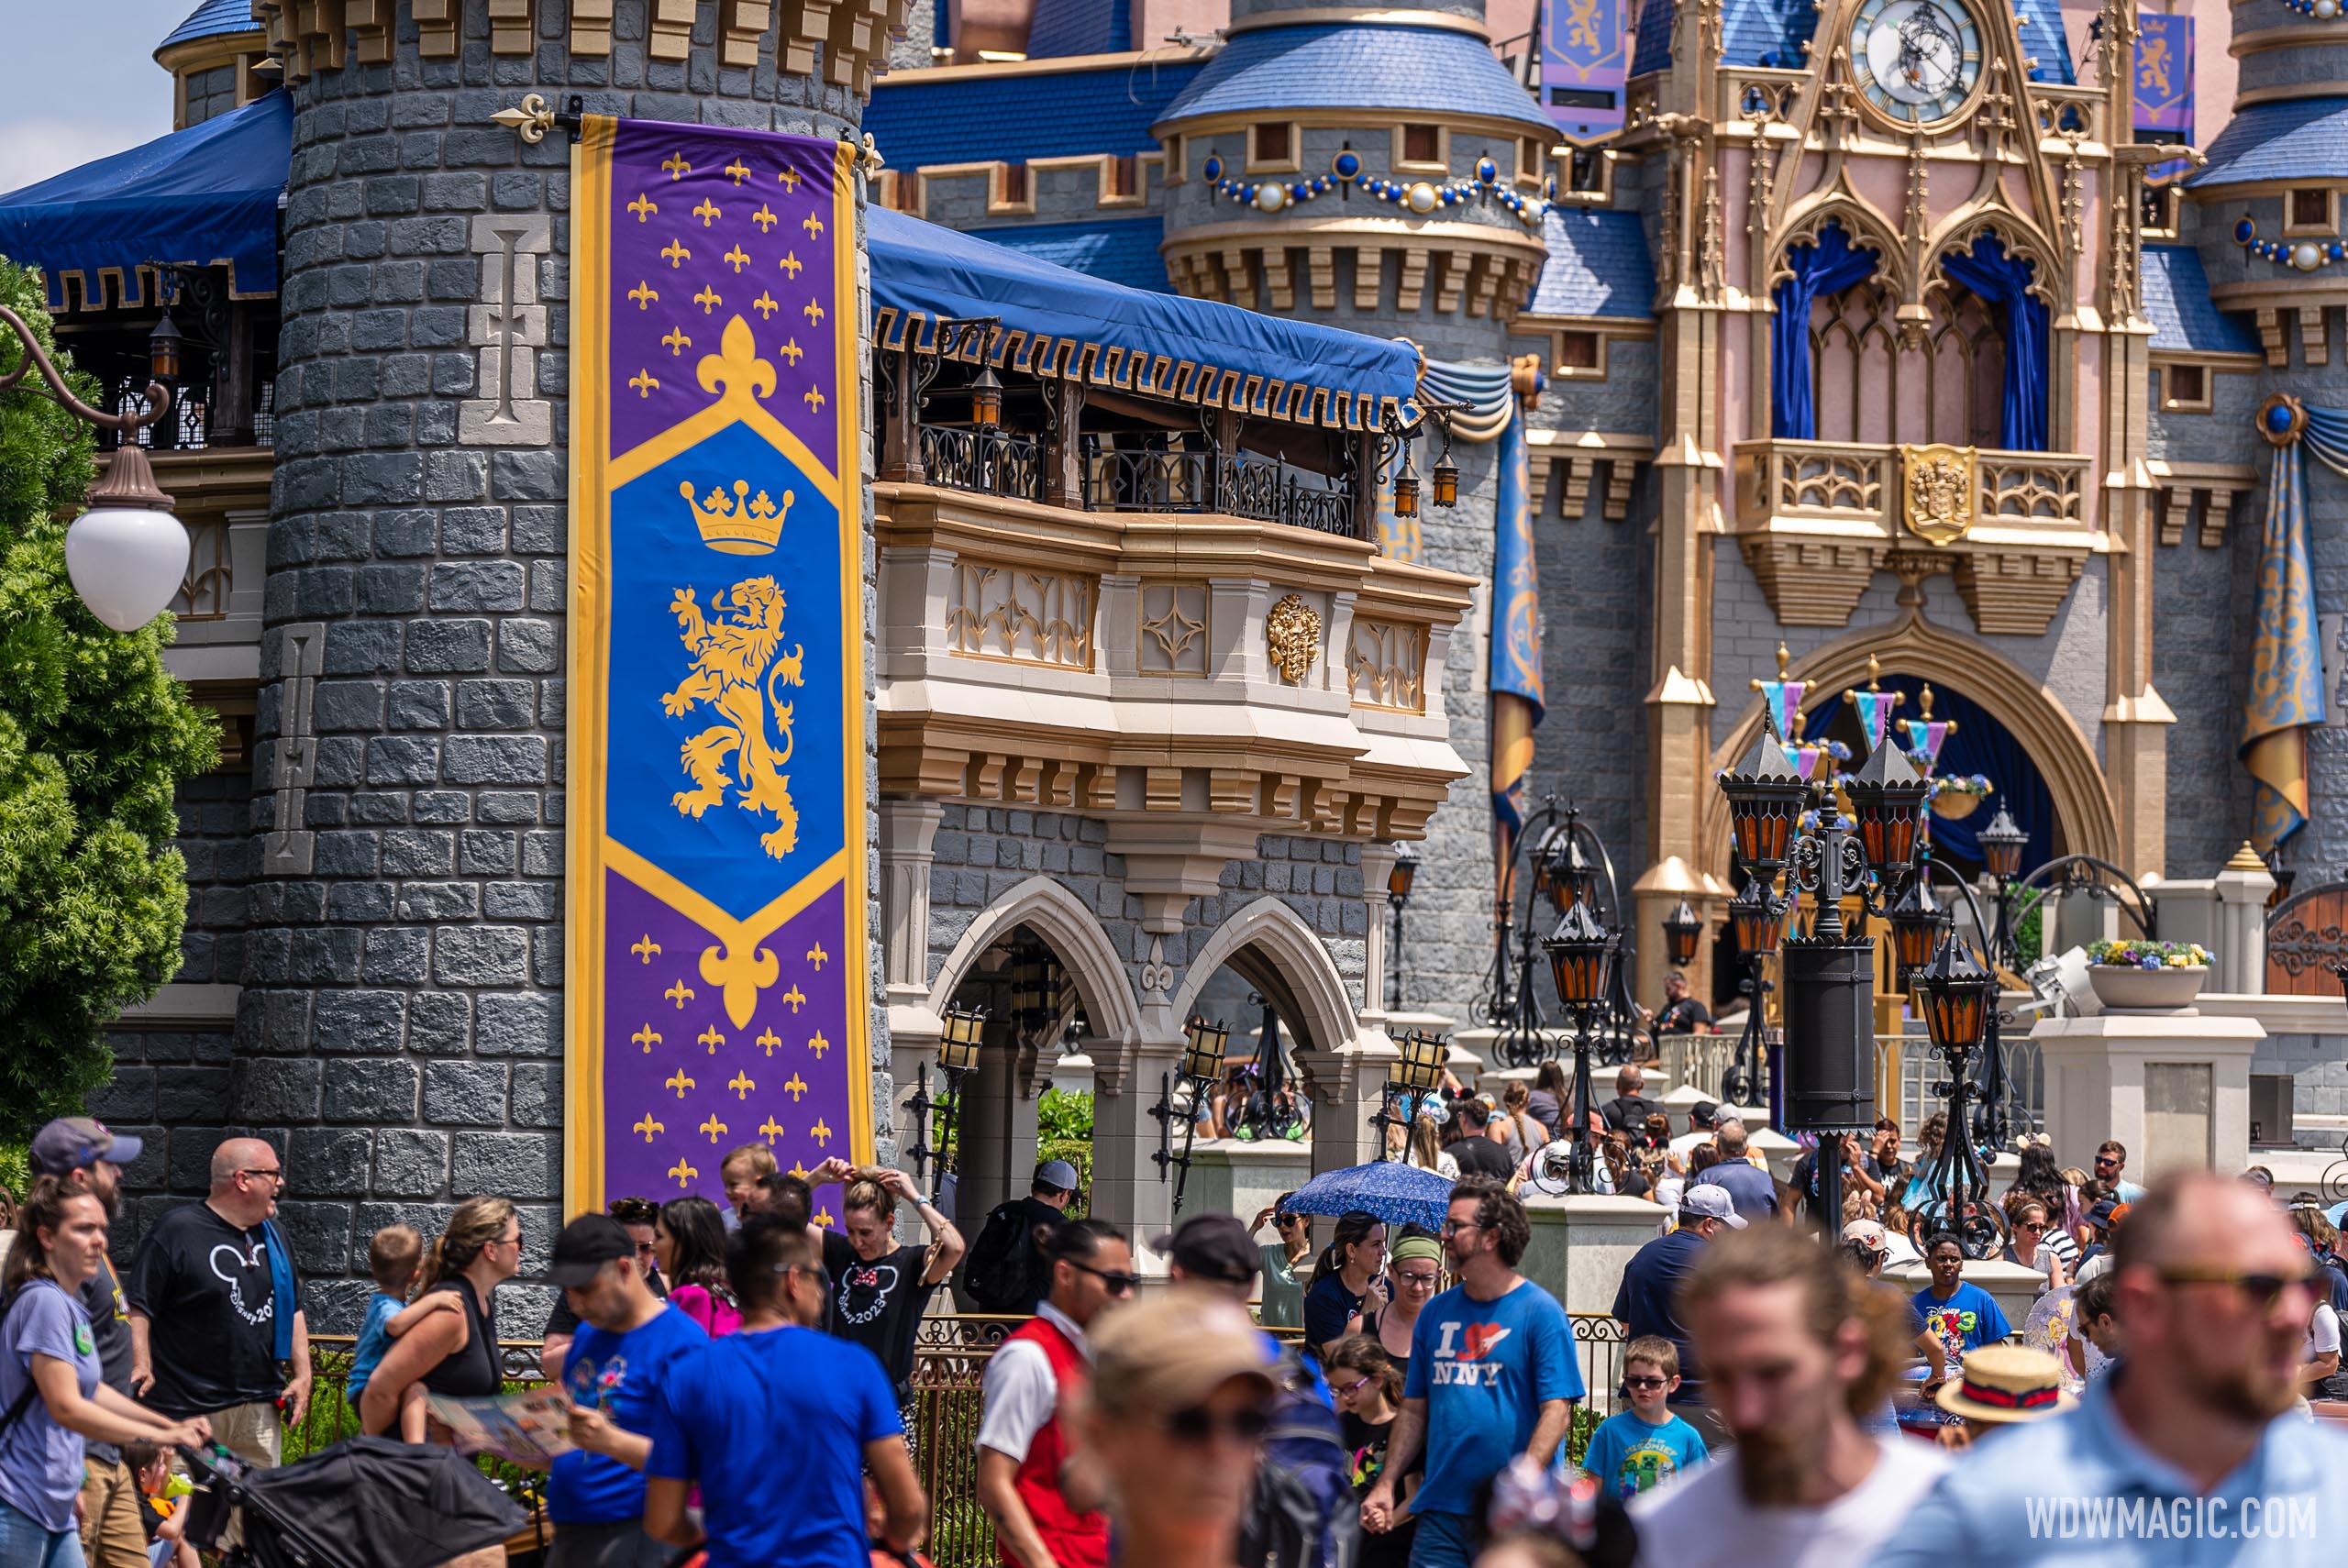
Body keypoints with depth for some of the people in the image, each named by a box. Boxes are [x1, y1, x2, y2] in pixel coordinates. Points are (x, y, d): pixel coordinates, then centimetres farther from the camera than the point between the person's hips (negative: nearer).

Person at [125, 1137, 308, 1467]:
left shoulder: (272, 1235, 16)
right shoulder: (177, 1230, -6)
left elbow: (293, 1309, 24)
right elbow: (138, 1307, -10)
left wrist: (302, 1375, 15)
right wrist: (141, 1368, -21)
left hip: (260, 1411, 7)